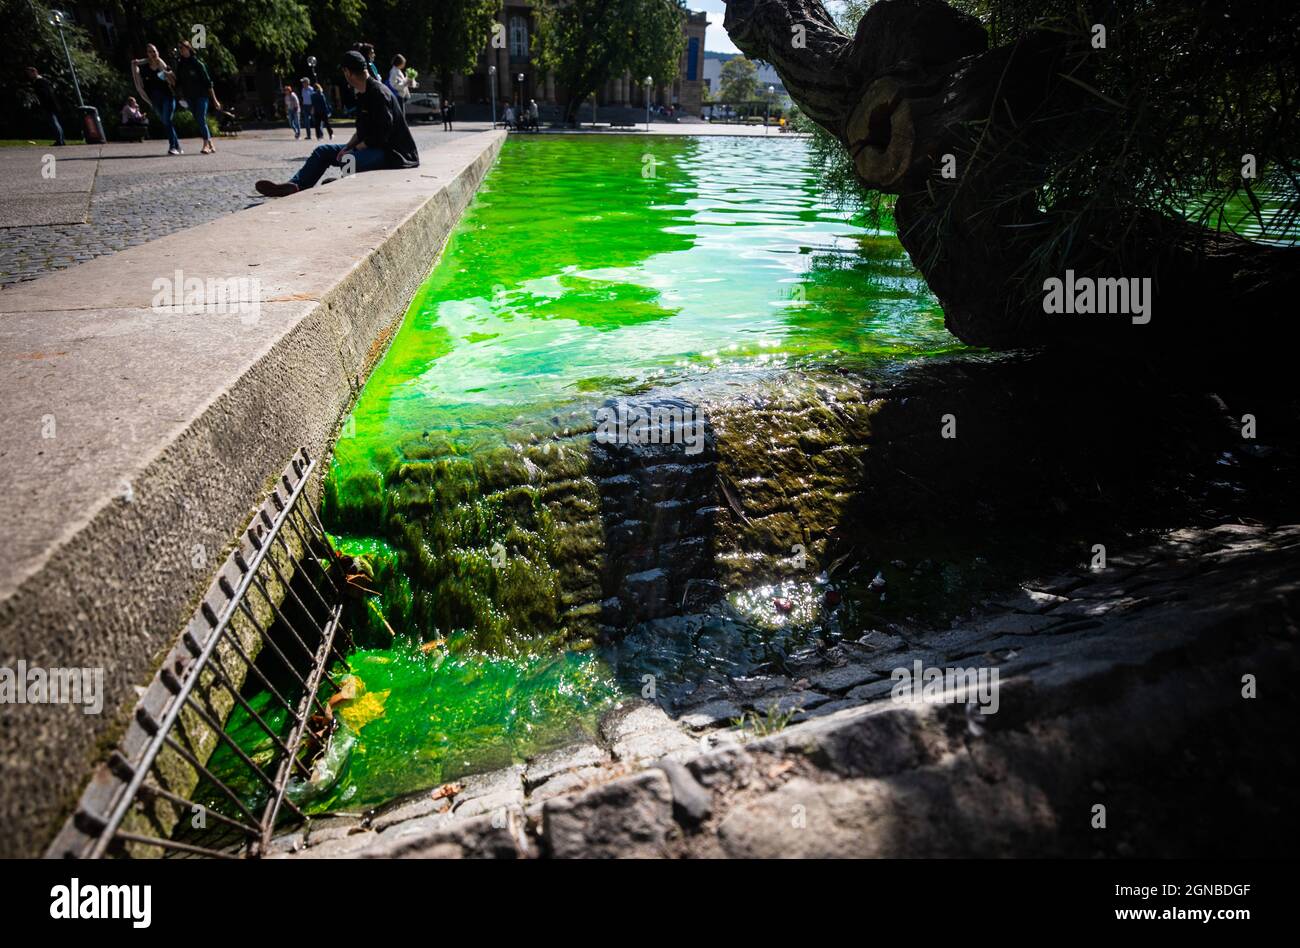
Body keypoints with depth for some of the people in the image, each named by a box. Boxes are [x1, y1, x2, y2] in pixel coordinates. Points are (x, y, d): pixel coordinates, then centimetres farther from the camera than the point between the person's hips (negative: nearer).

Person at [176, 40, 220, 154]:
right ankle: (211, 144, 13)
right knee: (199, 120, 7)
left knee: (201, 119, -14)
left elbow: (208, 82, -8)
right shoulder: (180, 64, 7)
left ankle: (206, 145, -15)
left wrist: (214, 99, -11)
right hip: (190, 97, 6)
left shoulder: (197, 63, -7)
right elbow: (178, 81, 15)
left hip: (201, 95, -6)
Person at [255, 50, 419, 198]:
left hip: (392, 153, -10)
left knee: (349, 160, -37)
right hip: (371, 148, 10)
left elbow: (379, 137, -22)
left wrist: (352, 150, -14)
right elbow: (362, 131, 18)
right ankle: (294, 185, 1)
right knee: (323, 151, 12)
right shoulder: (363, 94, 14)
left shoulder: (379, 93, -16)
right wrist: (347, 148, 1)